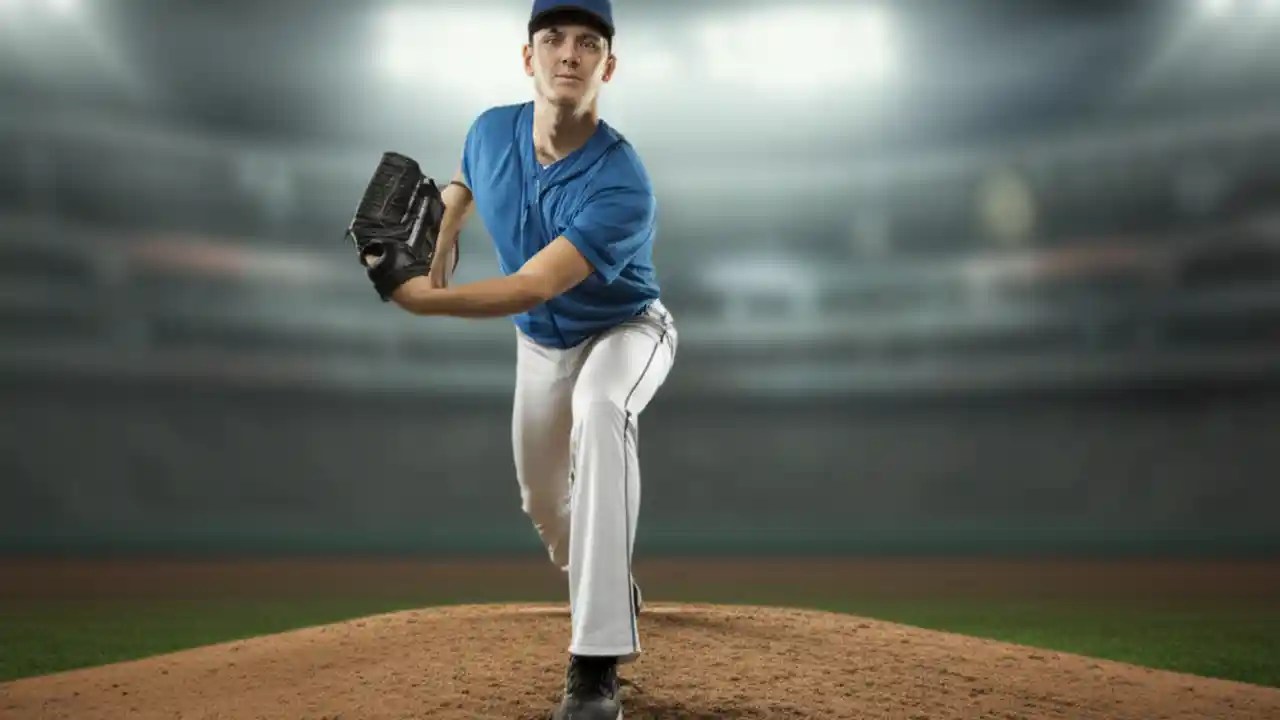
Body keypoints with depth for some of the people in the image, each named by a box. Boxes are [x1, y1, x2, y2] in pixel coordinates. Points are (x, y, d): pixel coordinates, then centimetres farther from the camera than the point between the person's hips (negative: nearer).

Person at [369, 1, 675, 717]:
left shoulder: (623, 186, -36)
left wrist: (426, 301, -40)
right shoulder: (491, 132, -17)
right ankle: (613, 590, 52)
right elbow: (462, 184, 9)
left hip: (627, 330, -6)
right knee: (542, 499, 16)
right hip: (540, 343, 6)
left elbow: (532, 286, -40)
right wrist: (438, 251, -6)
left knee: (600, 410, -39)